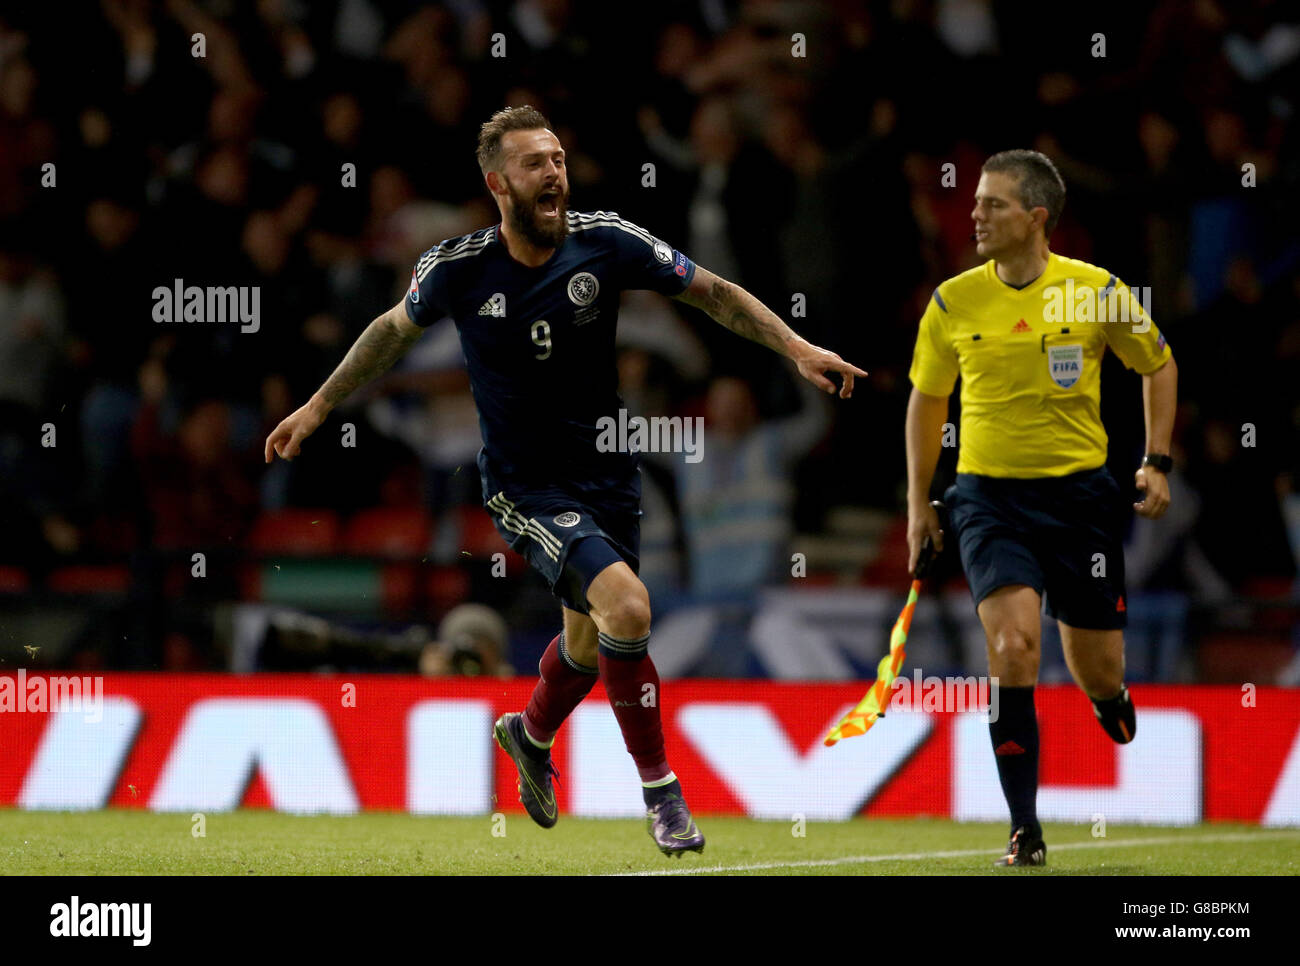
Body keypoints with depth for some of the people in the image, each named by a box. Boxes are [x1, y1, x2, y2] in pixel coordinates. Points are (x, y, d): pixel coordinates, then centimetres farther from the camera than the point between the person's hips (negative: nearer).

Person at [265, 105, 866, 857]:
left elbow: (712, 292, 0)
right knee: (627, 607, -24)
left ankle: (532, 734, 53)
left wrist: (797, 348, -8)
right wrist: (319, 406, 12)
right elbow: (396, 329, 7)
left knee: (590, 639, 19)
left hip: (608, 475, 4)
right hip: (526, 486, -4)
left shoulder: (605, 243, -11)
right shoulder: (458, 271, -13)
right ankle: (662, 792, -10)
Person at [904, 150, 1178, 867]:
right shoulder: (954, 302, -1)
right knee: (1013, 645, -21)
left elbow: (1158, 365, 11)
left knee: (1097, 671, 5)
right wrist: (919, 504, 11)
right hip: (989, 494, 0)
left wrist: (1157, 463, 5)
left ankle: (1111, 700, 46)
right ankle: (1025, 829, -14)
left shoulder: (1096, 292, -5)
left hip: (1080, 492, 0)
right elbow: (926, 399, 13)